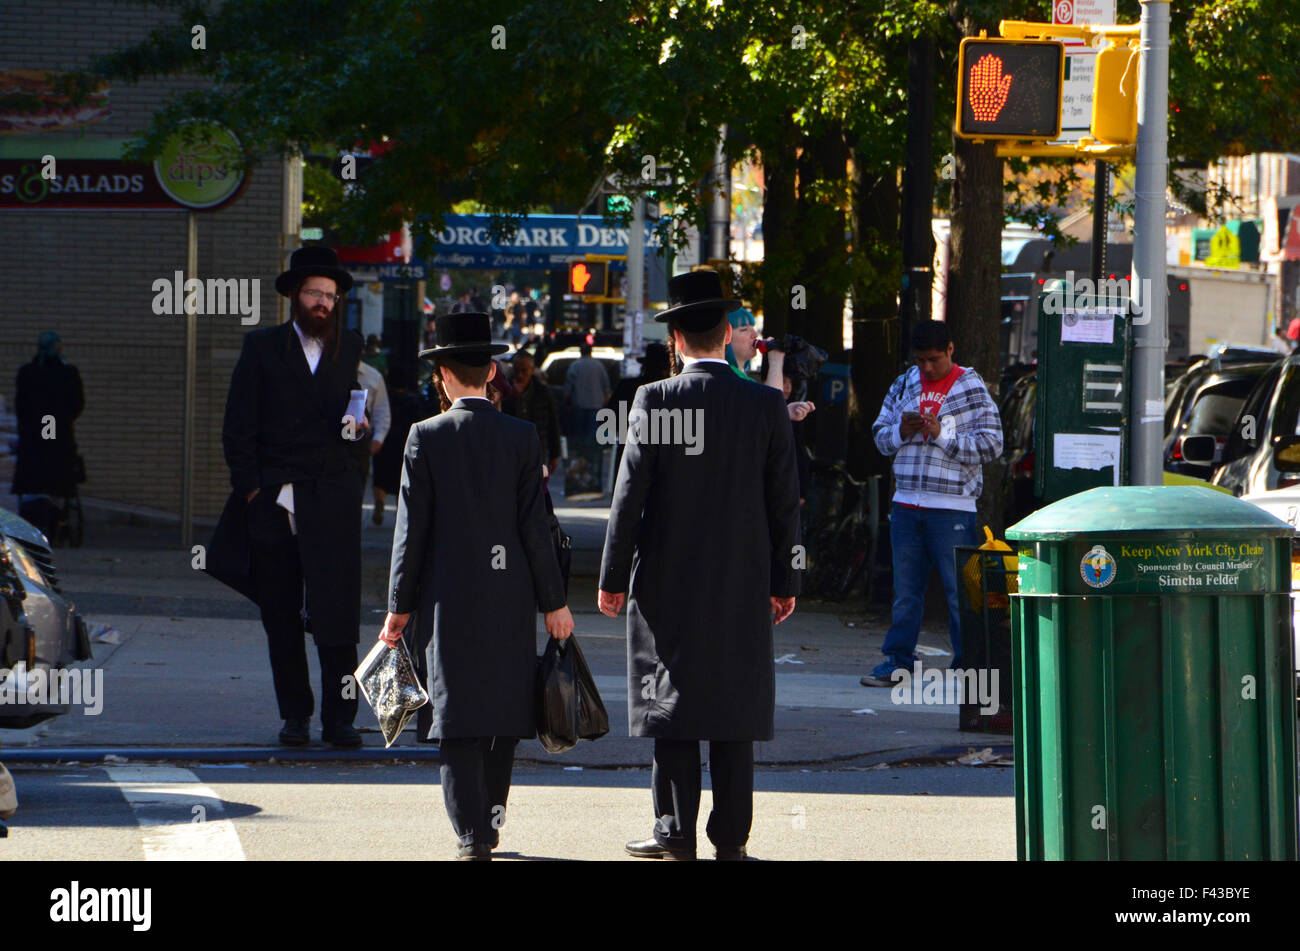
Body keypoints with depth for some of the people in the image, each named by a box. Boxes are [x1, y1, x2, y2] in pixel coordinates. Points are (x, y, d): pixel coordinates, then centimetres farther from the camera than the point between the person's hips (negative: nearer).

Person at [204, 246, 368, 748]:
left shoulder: (350, 349, 13)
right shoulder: (262, 347, 6)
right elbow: (238, 428, 3)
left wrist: (359, 426, 0)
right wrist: (251, 490, -5)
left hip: (331, 499, 0)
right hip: (273, 500, 0)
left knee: (336, 613, -9)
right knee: (282, 617, 5)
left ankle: (339, 717, -6)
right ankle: (295, 714, 14)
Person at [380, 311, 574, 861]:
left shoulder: (426, 438, -5)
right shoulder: (521, 438, -2)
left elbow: (412, 529, -3)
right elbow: (535, 528, -1)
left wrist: (400, 608, 3)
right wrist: (553, 602, 6)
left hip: (449, 597, -2)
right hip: (510, 596, 2)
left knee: (458, 717, -2)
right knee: (504, 710, 13)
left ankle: (473, 834, -11)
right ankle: (490, 822, 21)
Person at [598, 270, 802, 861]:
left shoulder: (654, 402, -8)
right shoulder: (765, 406, -2)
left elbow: (630, 494, -7)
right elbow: (784, 501, 2)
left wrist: (613, 578, 0)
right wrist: (785, 581, 10)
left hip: (668, 581, -2)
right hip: (743, 589, 2)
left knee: (673, 703, 3)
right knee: (736, 701, 7)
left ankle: (676, 832, 2)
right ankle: (731, 835, 8)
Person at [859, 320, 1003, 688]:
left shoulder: (971, 389, -2)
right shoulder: (904, 385, 12)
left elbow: (991, 445, -7)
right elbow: (879, 434, 16)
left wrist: (943, 435, -15)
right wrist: (901, 432, -6)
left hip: (952, 507, -5)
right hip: (906, 504, 5)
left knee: (960, 588, -3)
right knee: (905, 590, 10)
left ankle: (967, 664, 2)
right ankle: (898, 661, 16)